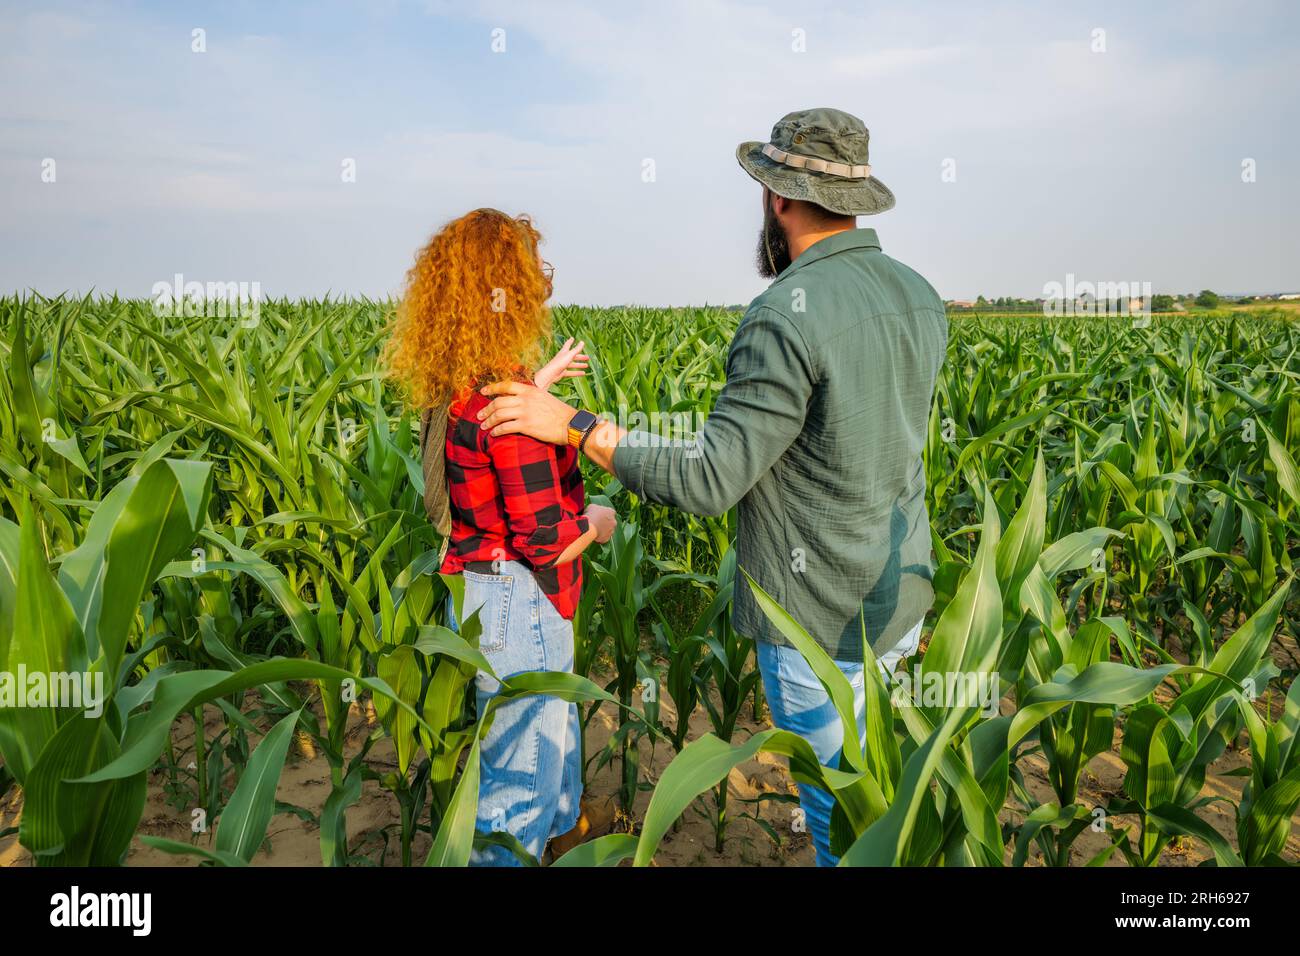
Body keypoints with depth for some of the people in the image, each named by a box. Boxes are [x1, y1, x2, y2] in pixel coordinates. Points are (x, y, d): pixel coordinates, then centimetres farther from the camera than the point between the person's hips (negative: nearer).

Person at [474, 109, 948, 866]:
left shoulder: (788, 315, -26)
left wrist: (575, 426, -18)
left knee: (841, 825, 13)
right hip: (904, 603, 8)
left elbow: (708, 483, -26)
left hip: (823, 625, -8)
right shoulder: (921, 298, 2)